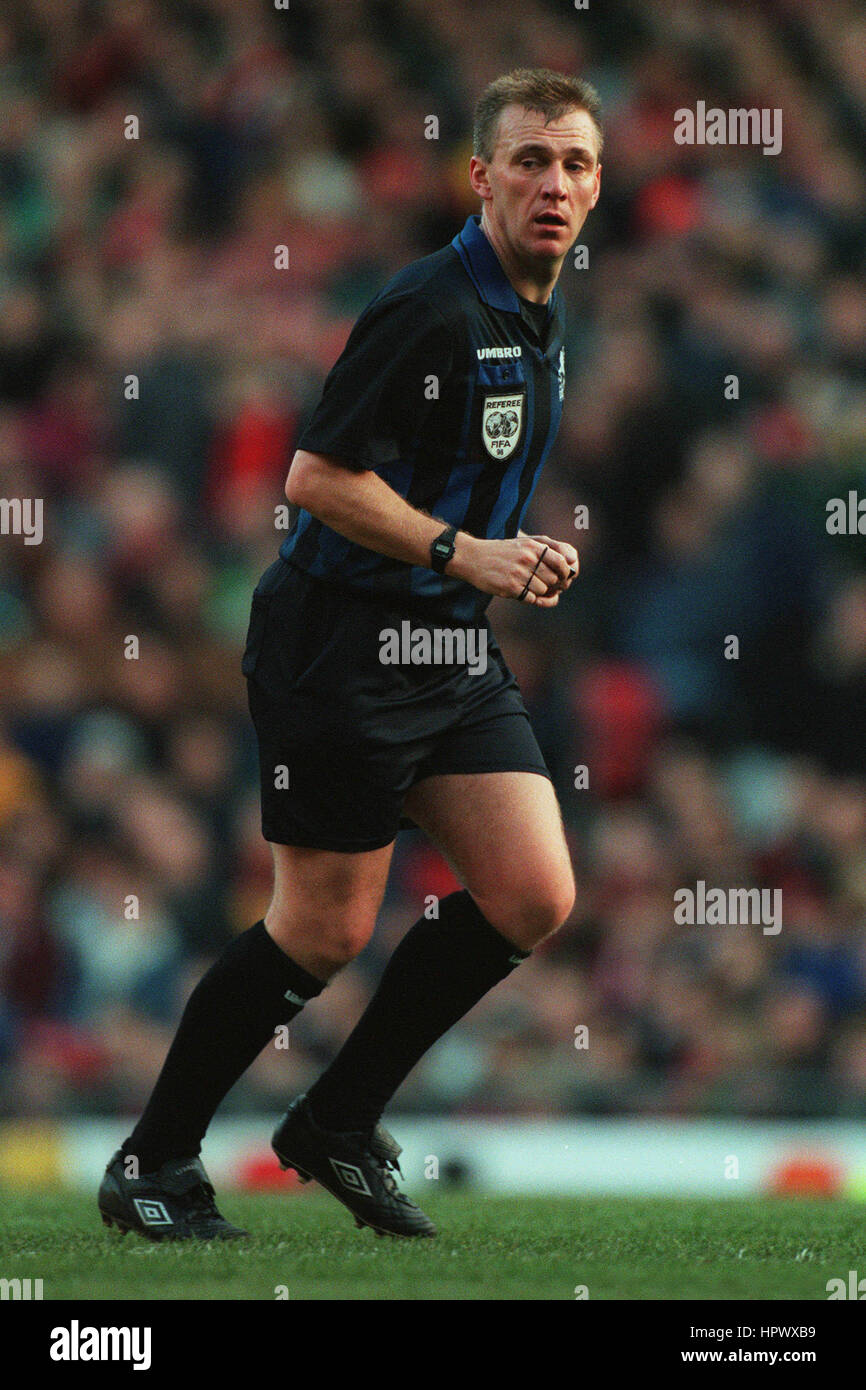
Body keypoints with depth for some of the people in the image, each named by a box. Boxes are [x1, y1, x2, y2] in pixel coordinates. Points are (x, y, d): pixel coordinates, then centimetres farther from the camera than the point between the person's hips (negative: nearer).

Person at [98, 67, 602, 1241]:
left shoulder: (537, 320, 13)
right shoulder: (434, 309, -18)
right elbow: (319, 478, -20)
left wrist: (516, 557, 9)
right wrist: (459, 551, -22)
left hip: (451, 649, 9)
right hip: (344, 647, -9)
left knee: (533, 896, -1)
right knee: (326, 932, -4)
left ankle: (340, 1124, 13)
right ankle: (151, 1164, 11)